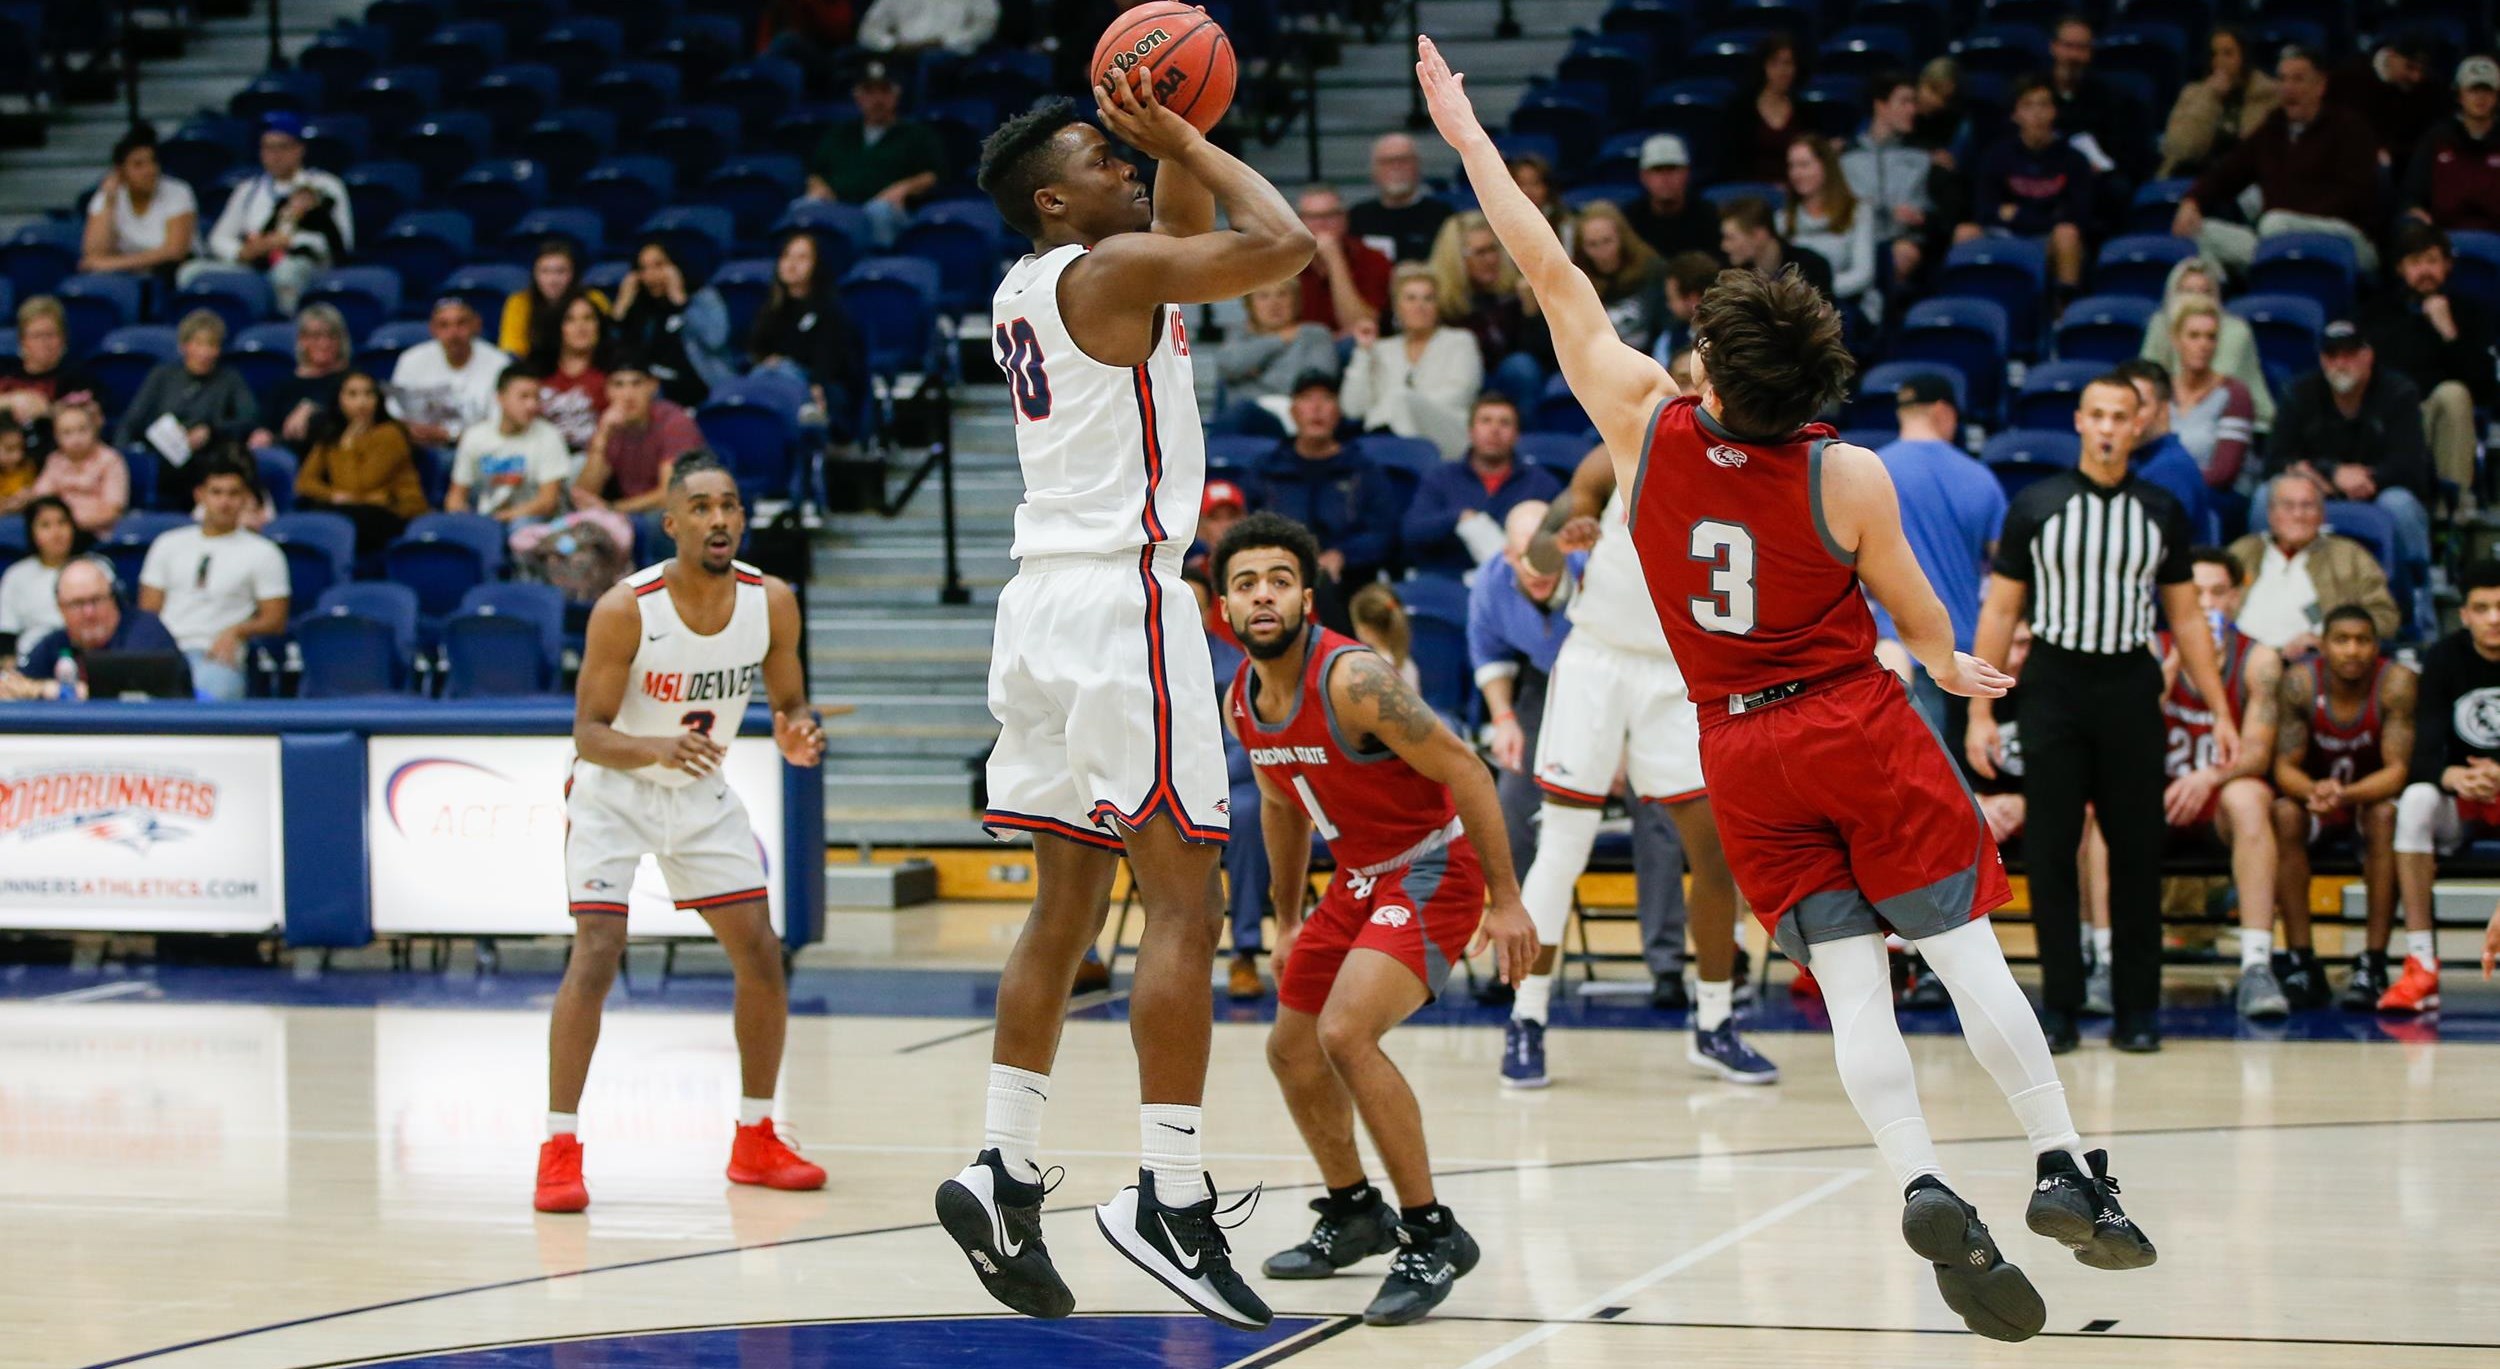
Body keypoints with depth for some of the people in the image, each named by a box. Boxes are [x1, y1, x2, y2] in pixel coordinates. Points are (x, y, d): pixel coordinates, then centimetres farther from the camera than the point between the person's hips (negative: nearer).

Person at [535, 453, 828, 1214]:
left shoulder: (771, 603, -14)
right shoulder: (626, 609, -26)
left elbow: (790, 702, 0)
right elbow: (588, 732, -23)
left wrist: (797, 736, -24)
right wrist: (656, 749, -43)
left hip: (702, 795, 5)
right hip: (613, 792, -5)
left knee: (761, 955, 1)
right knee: (597, 953, -18)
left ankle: (755, 1139, 16)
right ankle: (559, 1150, -13)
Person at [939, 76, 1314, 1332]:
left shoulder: (1028, 288, 18)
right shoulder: (1113, 268, -9)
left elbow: (1193, 232, 32)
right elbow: (1282, 245, -16)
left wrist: (1176, 141, 17)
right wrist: (1184, 137, -4)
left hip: (1042, 603, 9)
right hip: (1120, 600, -9)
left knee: (1065, 908, 11)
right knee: (1182, 906, -8)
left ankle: (1002, 1169, 5)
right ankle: (1170, 1201, -12)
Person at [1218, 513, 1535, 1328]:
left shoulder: (1352, 681, -26)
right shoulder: (1242, 702, -1)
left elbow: (1465, 770, -22)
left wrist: (1506, 900, -21)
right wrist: (1287, 918, 23)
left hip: (1434, 869, -9)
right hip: (1359, 877, 9)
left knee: (1345, 1034, -26)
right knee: (1292, 1052, 15)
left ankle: (1434, 1238, -16)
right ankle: (1355, 1215, 39)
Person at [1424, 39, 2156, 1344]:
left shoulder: (1646, 427, -9)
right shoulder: (1850, 478, -13)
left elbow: (1557, 281, -1)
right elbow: (1917, 616, 1)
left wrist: (1469, 140, 8)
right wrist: (1954, 668, 24)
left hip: (1741, 749, 3)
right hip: (1859, 726, -3)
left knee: (1850, 980, 0)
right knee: (1968, 952, 2)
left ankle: (1922, 1186, -16)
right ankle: (2064, 1172, -1)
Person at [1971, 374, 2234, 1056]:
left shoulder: (2162, 512, 7)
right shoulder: (2035, 507, 2)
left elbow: (2186, 617, 12)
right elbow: (1999, 611, 5)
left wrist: (2220, 711, 7)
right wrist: (1980, 712, -1)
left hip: (2131, 689, 1)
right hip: (2054, 686, -1)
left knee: (2138, 853, 1)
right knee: (2050, 852, -2)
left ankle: (2137, 1011, 8)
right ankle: (2060, 1007, 5)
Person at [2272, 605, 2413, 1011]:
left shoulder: (2396, 683, -20)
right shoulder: (2299, 683, -17)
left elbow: (2397, 770, -24)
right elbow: (2284, 767, -17)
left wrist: (2346, 794, -44)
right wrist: (2315, 791, -41)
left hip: (2371, 797, -1)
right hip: (2313, 794, 1)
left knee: (2387, 816, -34)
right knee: (2285, 814, -31)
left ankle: (2373, 963, -31)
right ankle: (2300, 960, -26)